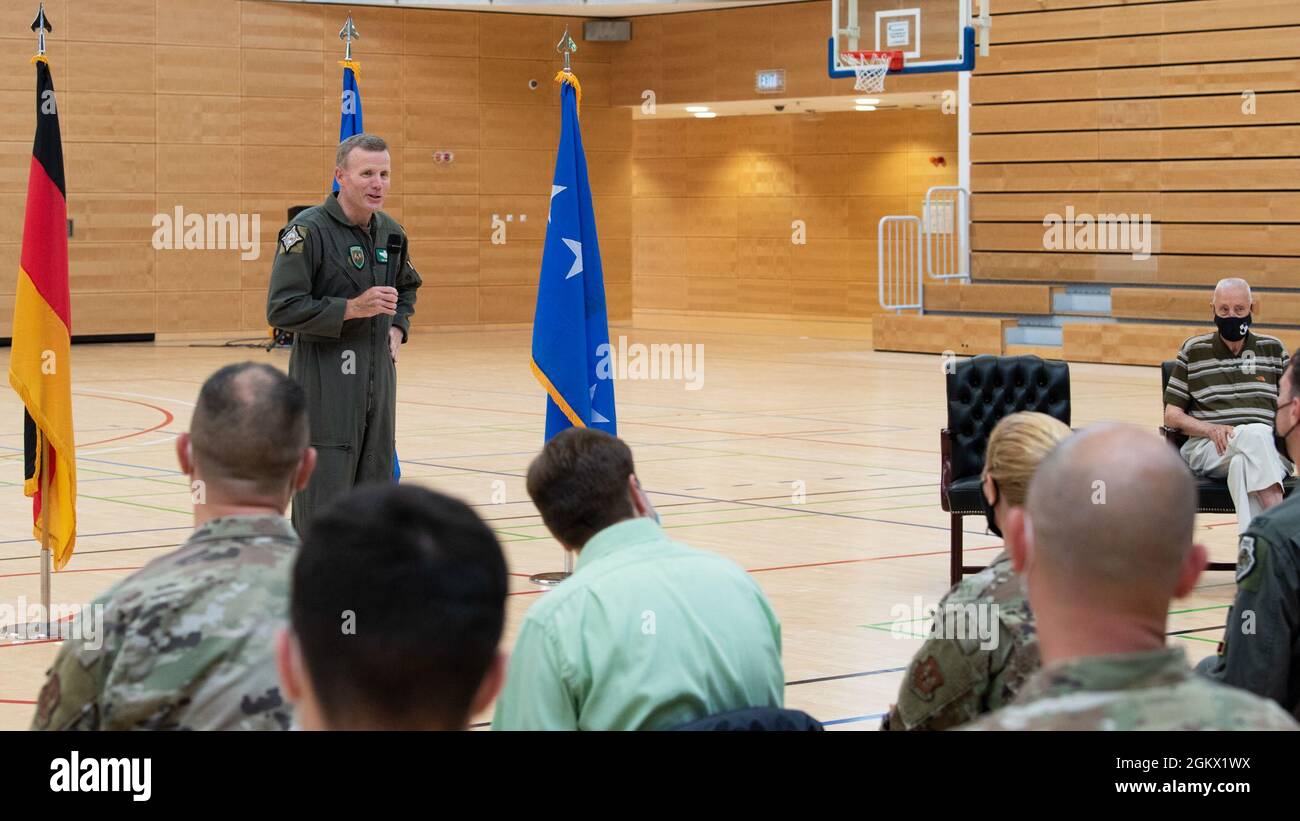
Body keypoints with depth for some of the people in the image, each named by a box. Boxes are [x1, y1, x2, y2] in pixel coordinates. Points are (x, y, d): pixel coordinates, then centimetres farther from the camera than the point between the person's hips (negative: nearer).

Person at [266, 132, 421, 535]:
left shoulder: (391, 232, 10)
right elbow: (282, 308, -16)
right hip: (325, 379, -7)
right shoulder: (308, 231, -12)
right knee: (323, 496, -8)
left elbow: (407, 288, 29)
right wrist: (353, 308, -19)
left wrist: (398, 327, 10)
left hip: (379, 377, 7)